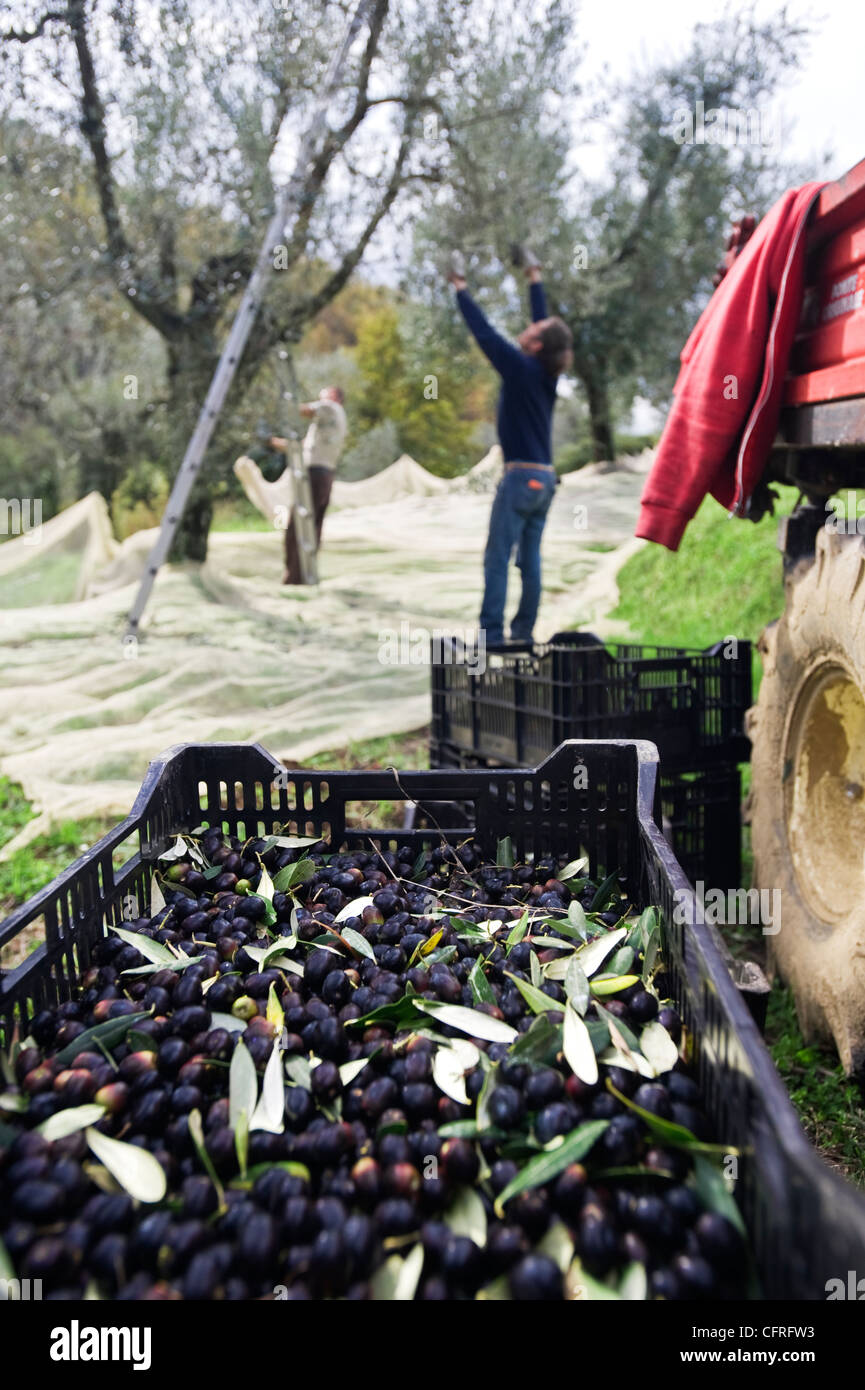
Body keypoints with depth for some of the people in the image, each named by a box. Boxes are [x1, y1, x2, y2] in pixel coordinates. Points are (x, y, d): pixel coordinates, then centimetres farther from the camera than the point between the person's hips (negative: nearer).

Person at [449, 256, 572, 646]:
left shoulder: (521, 368, -10)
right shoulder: (547, 373, 9)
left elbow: (484, 333, -7)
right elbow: (544, 320, 22)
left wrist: (461, 291, 3)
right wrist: (534, 280, 33)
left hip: (521, 476, -8)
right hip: (545, 478, 8)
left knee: (497, 557, -7)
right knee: (530, 558, 9)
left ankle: (491, 633, -9)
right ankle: (524, 631, 12)